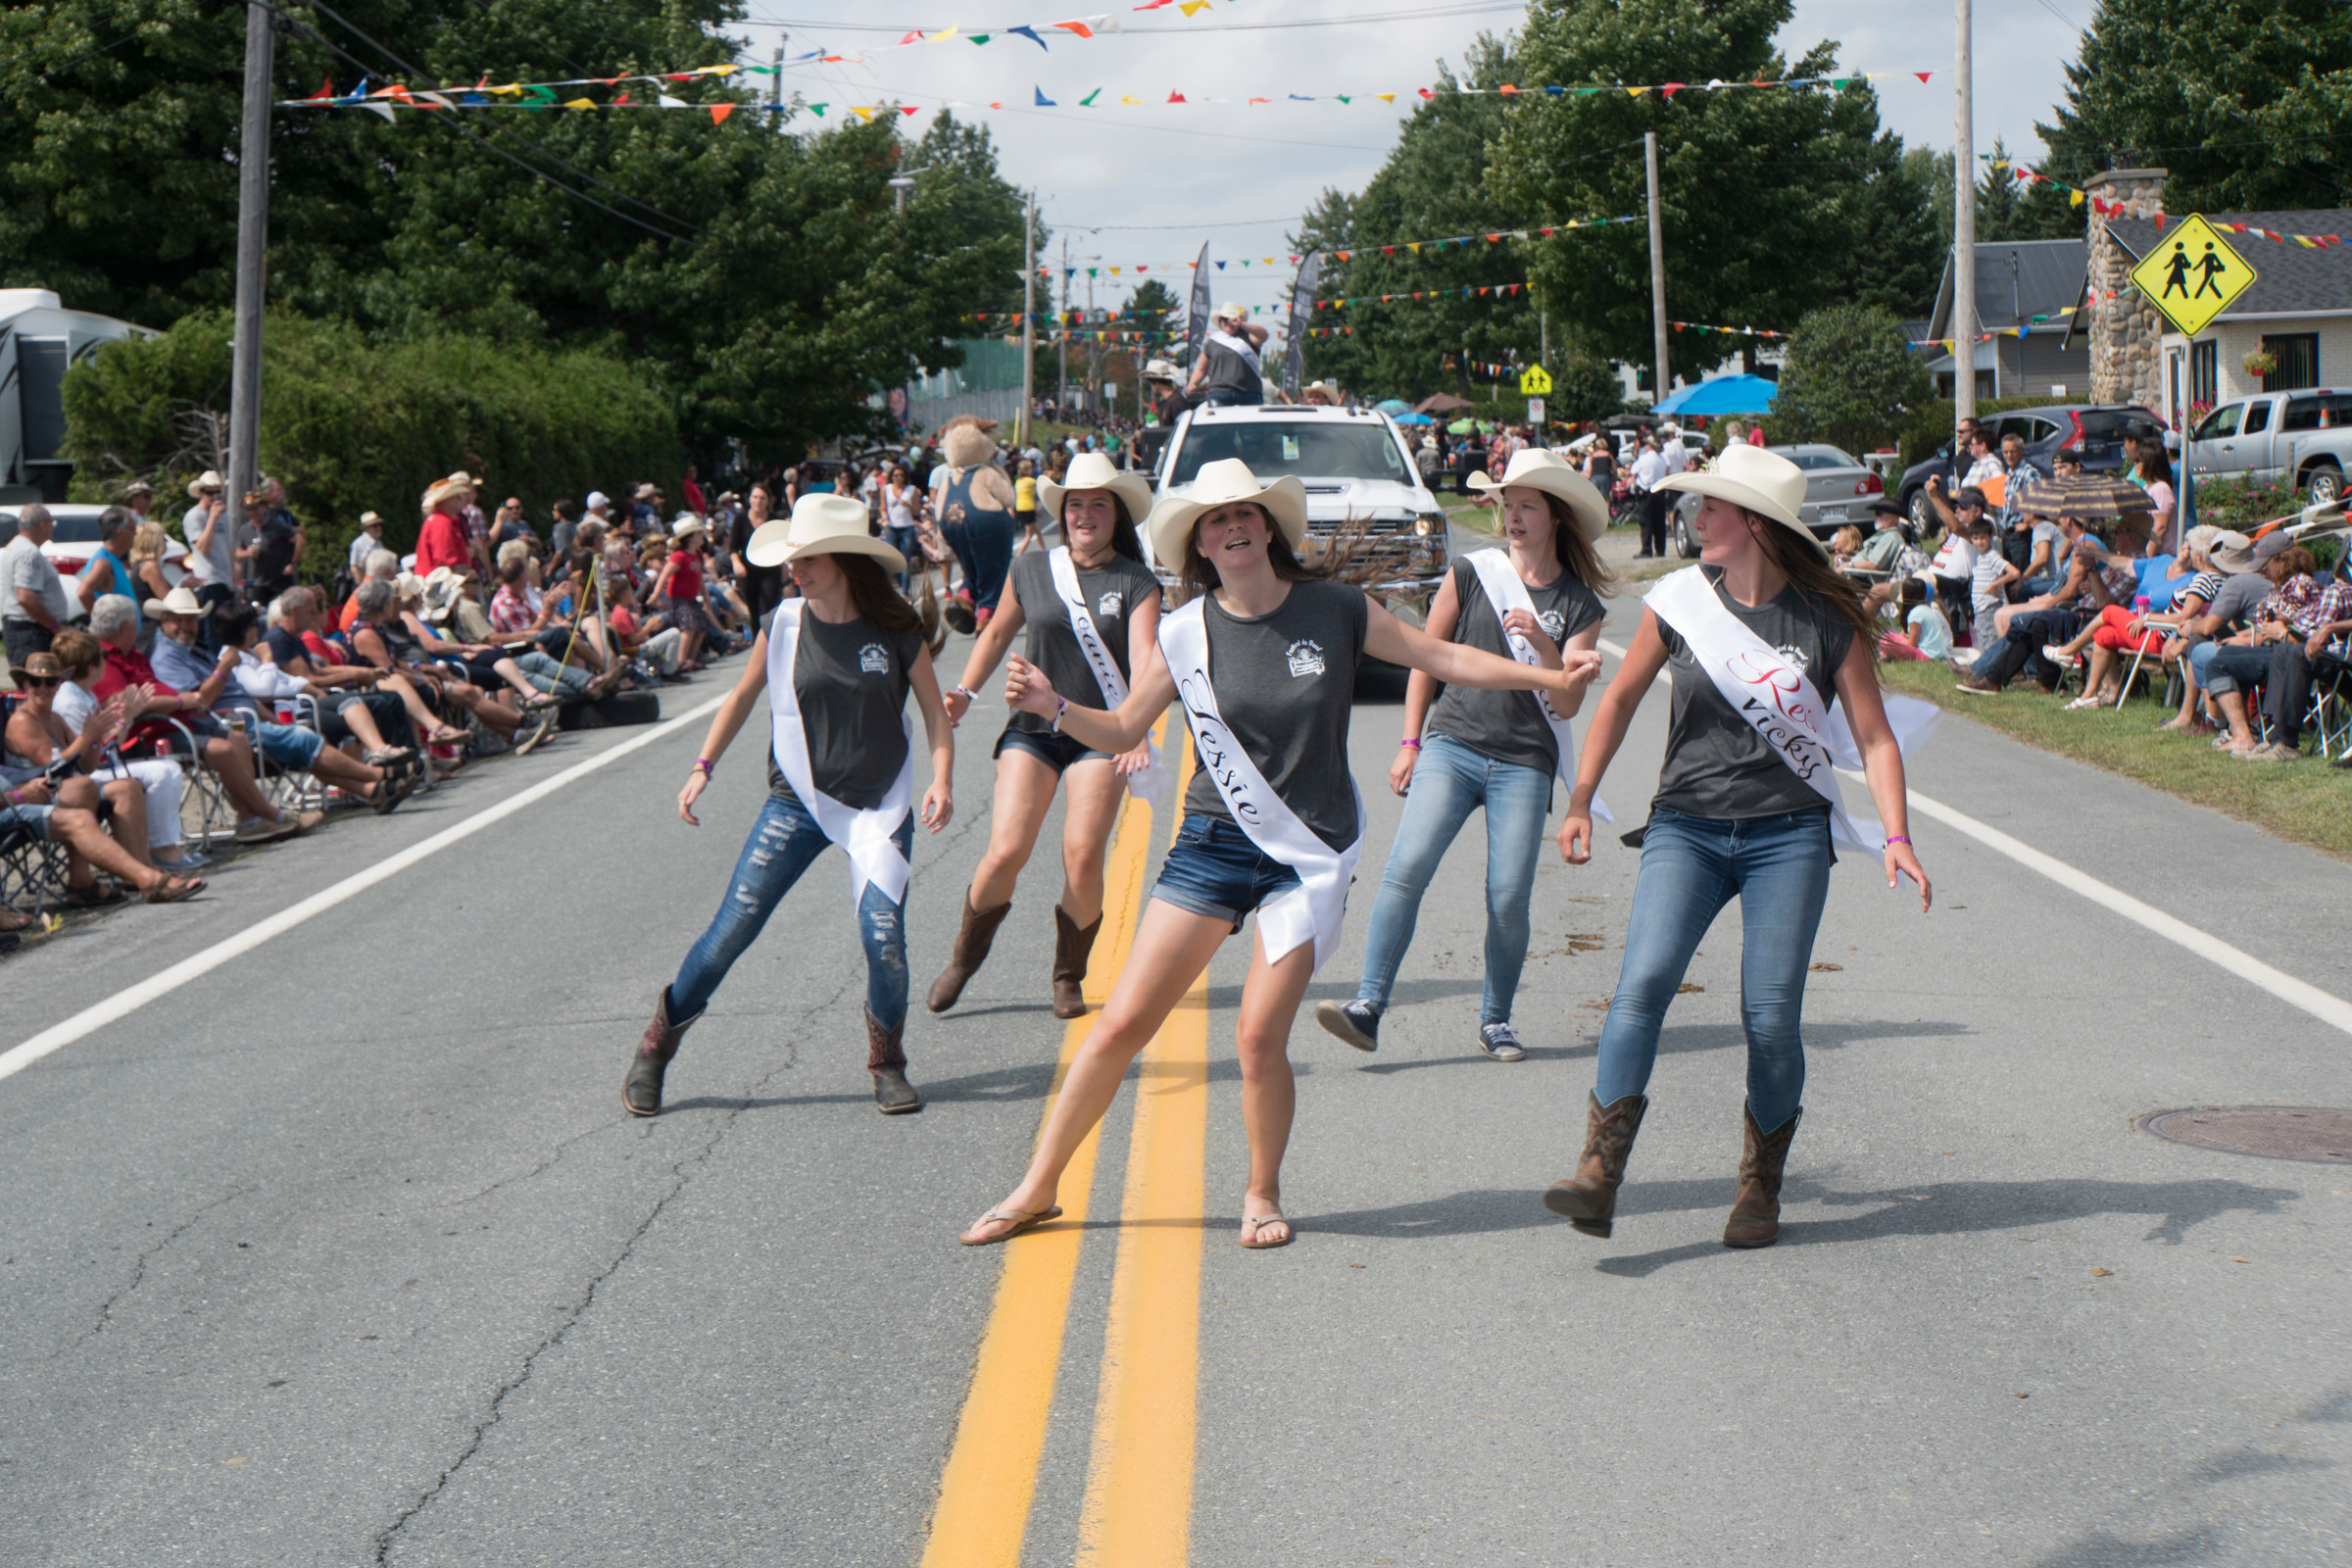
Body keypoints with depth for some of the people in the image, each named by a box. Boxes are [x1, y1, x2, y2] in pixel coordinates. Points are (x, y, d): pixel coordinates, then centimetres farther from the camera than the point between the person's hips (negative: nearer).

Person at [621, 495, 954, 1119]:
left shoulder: (895, 629, -6)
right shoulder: (783, 624, -1)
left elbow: (935, 711, 2)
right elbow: (743, 697, 13)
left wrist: (941, 780, -13)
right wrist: (702, 768, 6)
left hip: (878, 804, -1)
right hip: (797, 802, 1)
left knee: (883, 933, -17)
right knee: (732, 928, -6)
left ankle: (887, 1062, 9)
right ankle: (655, 1048, 10)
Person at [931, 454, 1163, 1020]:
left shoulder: (1136, 584, -1)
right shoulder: (1031, 570, 7)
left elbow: (1144, 661, -14)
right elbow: (997, 633, 22)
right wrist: (963, 692, 10)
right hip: (1032, 728, 1)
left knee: (1083, 858, -12)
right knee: (1005, 851, -11)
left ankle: (1069, 977, 10)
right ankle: (963, 959, 13)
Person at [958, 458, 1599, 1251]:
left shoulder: (1335, 611, -2)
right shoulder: (1186, 633, -1)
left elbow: (1445, 658, 7)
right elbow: (1124, 730, 6)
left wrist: (1550, 678, 4)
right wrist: (1054, 708, -12)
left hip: (1309, 856, -1)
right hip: (1214, 843, 1)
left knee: (1260, 1038, -9)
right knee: (1122, 1022, -3)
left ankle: (1262, 1193, 17)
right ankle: (1038, 1189, 10)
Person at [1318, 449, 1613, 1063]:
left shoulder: (1579, 605, 7)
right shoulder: (1470, 574, 7)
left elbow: (1567, 703, 1)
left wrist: (1542, 644, -16)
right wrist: (1411, 742, 9)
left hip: (1524, 764, 0)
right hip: (1452, 745, 0)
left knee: (1509, 898, -6)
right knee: (1406, 868, -17)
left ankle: (1496, 1019, 14)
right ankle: (1368, 1006, -20)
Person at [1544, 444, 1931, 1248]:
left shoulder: (1829, 620, -2)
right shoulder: (1680, 601, 2)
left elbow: (1873, 736, 1)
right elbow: (1621, 698, 15)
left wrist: (1895, 835, -11)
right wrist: (1580, 802, 12)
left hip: (1789, 835, -1)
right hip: (1685, 827, 1)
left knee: (1771, 1015, -6)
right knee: (1642, 984, -18)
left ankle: (1760, 1186, 15)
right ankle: (1598, 1178, -22)